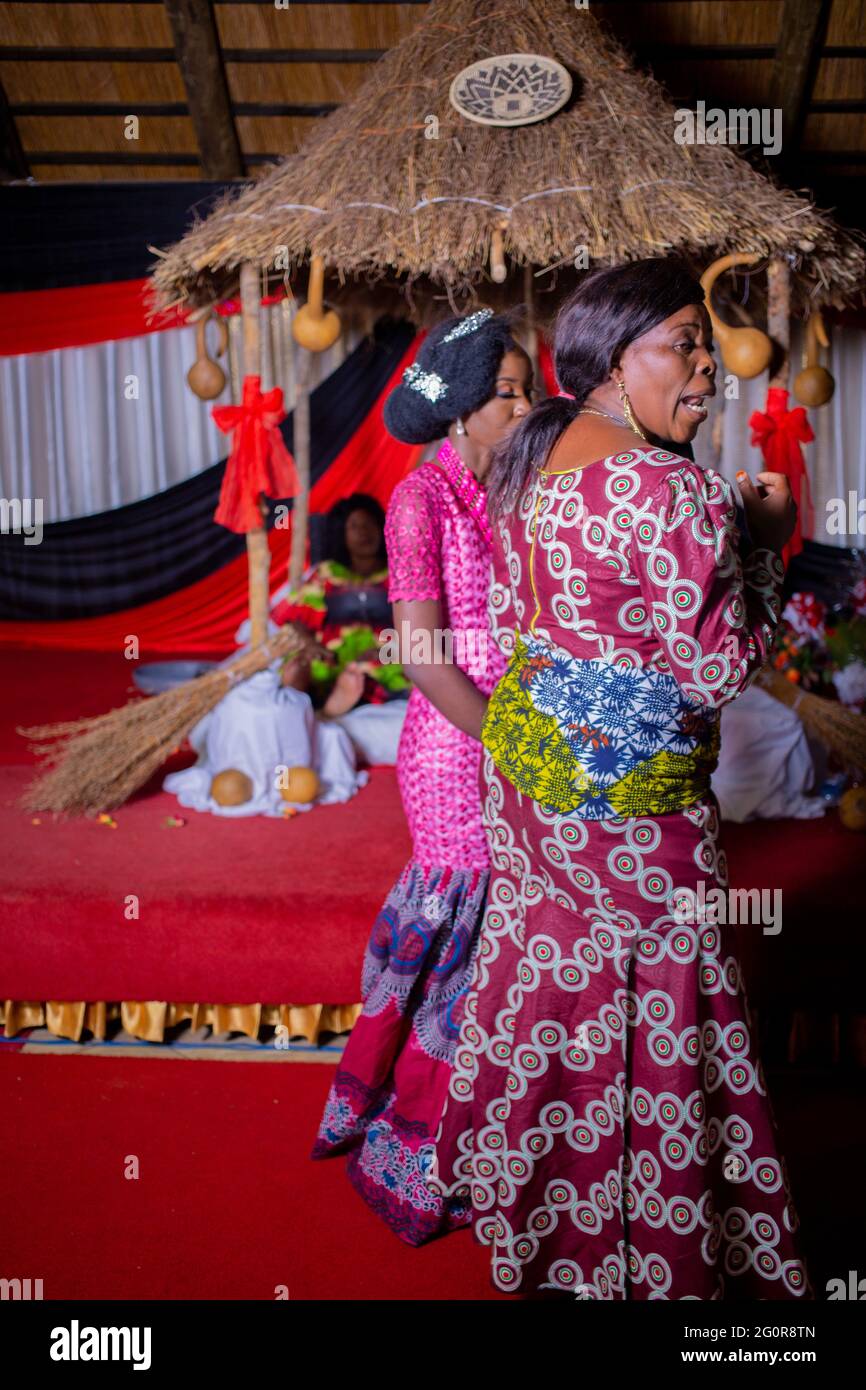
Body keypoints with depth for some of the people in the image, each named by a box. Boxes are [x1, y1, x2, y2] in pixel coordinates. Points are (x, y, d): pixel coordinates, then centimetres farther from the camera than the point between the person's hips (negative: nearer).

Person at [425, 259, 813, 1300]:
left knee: (547, 966, 24)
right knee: (650, 1005, 8)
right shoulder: (679, 492, -24)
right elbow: (720, 666, -19)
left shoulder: (530, 457, 3)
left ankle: (520, 1183, 45)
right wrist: (764, 543, -6)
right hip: (630, 786, -8)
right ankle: (653, 1249, 28)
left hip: (525, 749, 8)